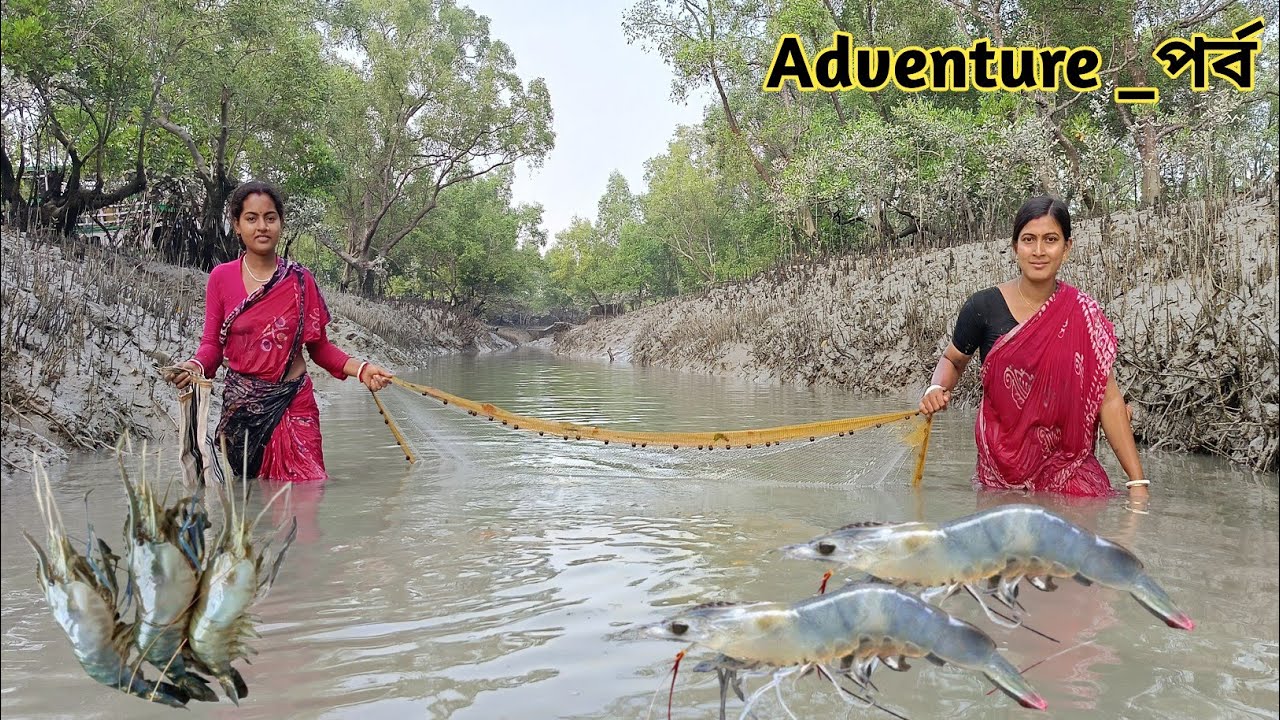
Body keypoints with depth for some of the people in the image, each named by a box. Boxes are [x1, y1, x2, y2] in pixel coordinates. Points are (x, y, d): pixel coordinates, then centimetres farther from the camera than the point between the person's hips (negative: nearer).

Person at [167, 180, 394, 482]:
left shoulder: (299, 279, 0)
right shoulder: (222, 277, 0)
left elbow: (319, 346, 4)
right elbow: (212, 344, 2)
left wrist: (361, 369, -11)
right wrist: (195, 367, -20)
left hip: (294, 403, 0)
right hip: (241, 404, 1)